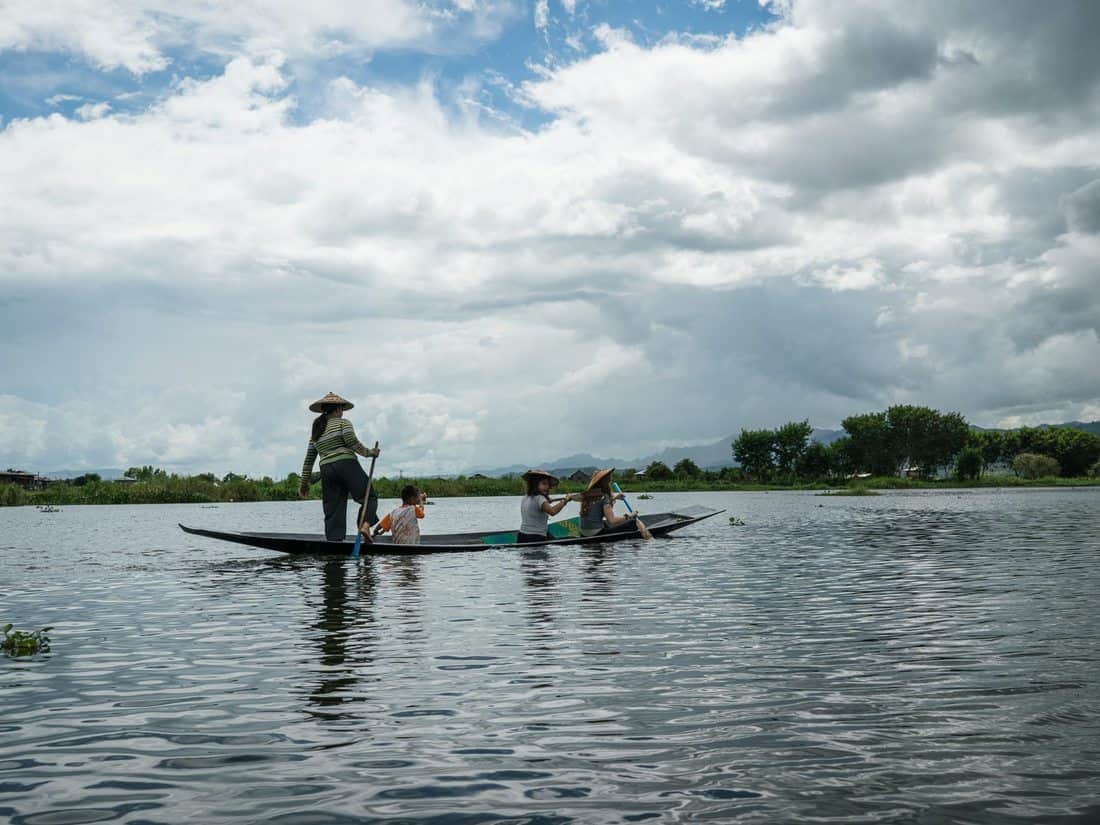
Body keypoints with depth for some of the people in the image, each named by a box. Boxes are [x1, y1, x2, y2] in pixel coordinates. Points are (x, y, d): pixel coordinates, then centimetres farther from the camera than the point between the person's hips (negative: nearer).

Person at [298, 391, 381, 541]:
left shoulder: (316, 432, 22)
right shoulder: (343, 423, 6)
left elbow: (309, 459, 20)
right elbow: (352, 442, -11)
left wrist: (304, 483, 23)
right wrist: (369, 453, 1)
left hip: (326, 470, 5)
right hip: (347, 465, -5)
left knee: (333, 511, 5)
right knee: (369, 497, 1)